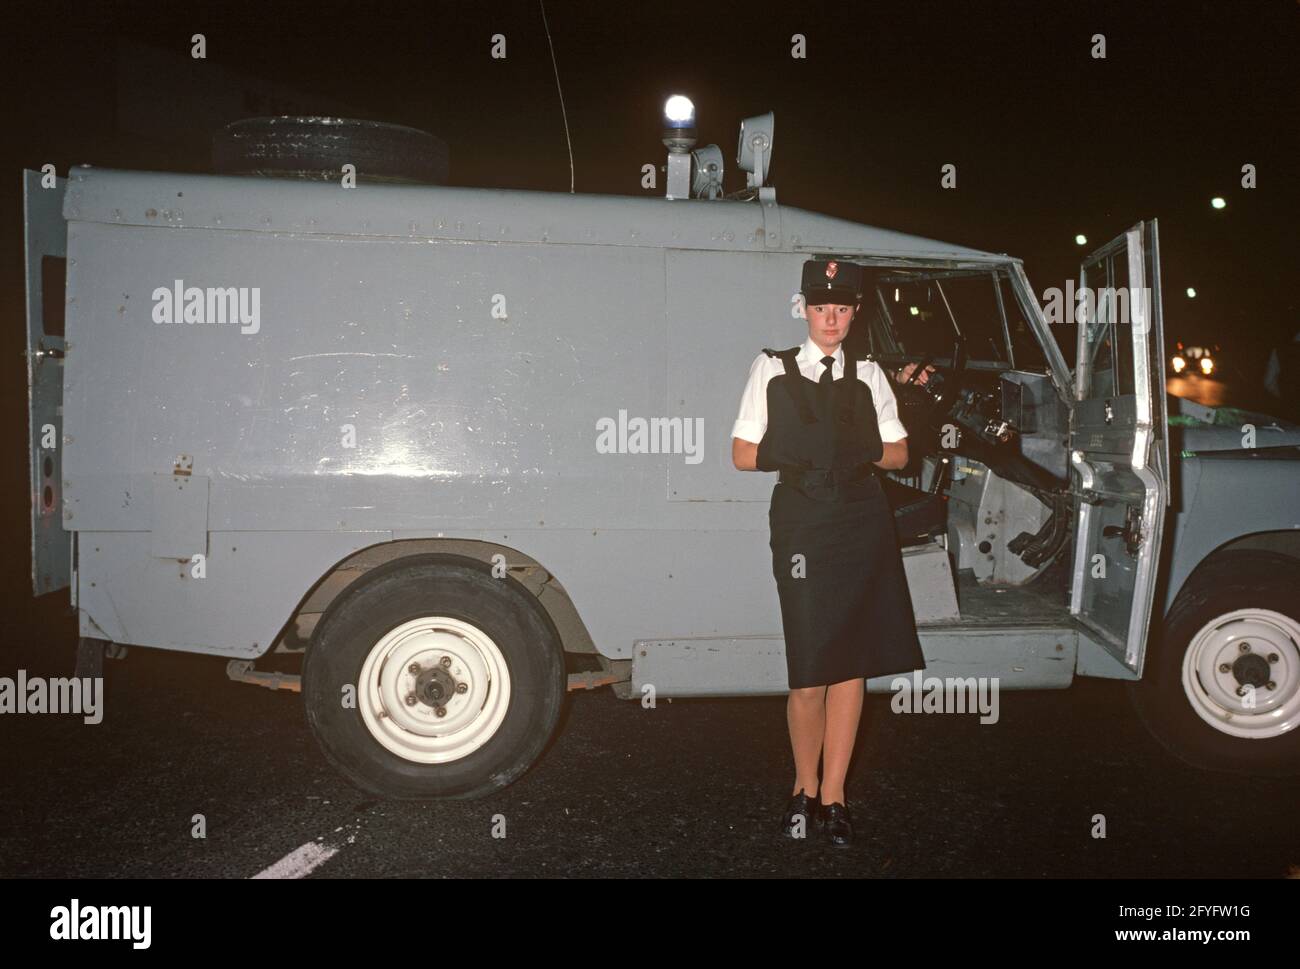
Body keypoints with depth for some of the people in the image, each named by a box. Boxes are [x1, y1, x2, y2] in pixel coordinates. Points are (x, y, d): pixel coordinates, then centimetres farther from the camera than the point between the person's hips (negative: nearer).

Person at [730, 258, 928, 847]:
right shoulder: (773, 370, 7)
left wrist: (862, 452, -4)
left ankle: (833, 795, 14)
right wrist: (795, 454, -11)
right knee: (809, 672, -5)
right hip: (803, 526, -2)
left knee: (852, 664, 2)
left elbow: (897, 453, 15)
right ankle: (805, 788, 18)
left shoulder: (868, 375, 13)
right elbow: (744, 455, 4)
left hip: (863, 523, 3)